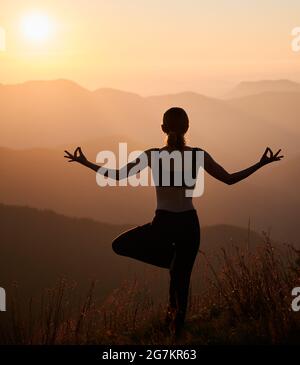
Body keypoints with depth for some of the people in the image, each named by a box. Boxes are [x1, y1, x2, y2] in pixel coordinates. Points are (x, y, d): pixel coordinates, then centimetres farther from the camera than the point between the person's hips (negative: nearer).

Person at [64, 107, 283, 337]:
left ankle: (173, 259, 9)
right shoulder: (199, 156, -7)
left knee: (119, 246, 21)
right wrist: (262, 163, 11)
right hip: (189, 225, 2)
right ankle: (177, 330, 19)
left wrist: (85, 162, 8)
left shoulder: (153, 156, -10)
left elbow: (117, 175, -4)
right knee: (182, 279, 16)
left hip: (163, 226, -2)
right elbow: (230, 179, 1)